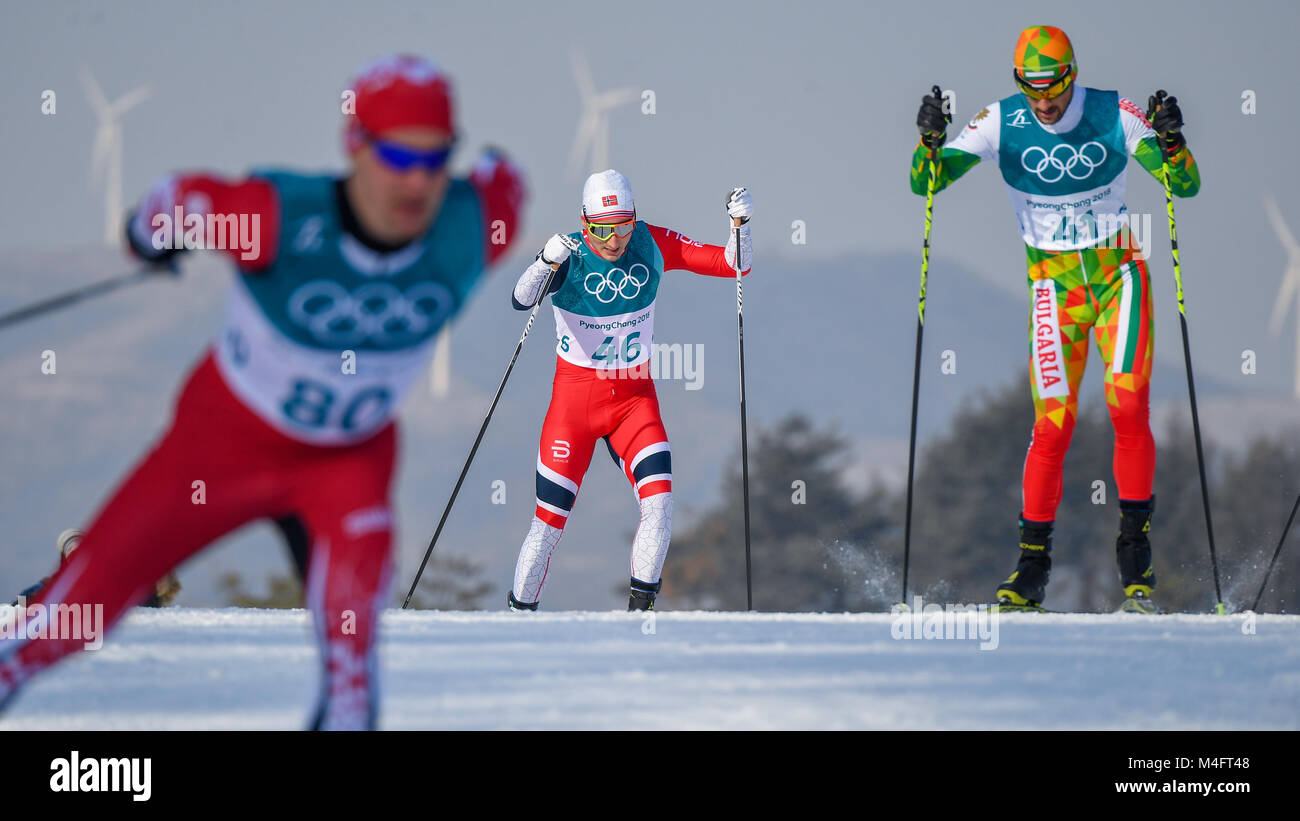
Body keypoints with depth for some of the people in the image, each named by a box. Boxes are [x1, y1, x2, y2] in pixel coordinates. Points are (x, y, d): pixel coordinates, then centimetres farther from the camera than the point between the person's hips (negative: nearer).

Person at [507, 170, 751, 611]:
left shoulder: (652, 245, -7)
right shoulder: (570, 255, -16)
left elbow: (733, 265, -5)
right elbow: (521, 299, -35)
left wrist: (739, 224, -24)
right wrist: (547, 262, -54)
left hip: (635, 396, 2)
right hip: (575, 397, -2)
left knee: (659, 500, -18)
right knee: (550, 520, -3)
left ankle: (641, 607, -3)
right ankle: (519, 612, 17)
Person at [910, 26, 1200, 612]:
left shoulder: (1113, 116, -9)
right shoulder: (1000, 123, -7)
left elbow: (1186, 185, -12)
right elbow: (926, 183, -9)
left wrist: (1170, 139, -32)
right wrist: (931, 140, -29)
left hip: (1119, 274, 0)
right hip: (1053, 283, 0)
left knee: (1129, 409, -15)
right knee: (1053, 425, -6)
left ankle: (1135, 545, -2)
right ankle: (1032, 565, 5)